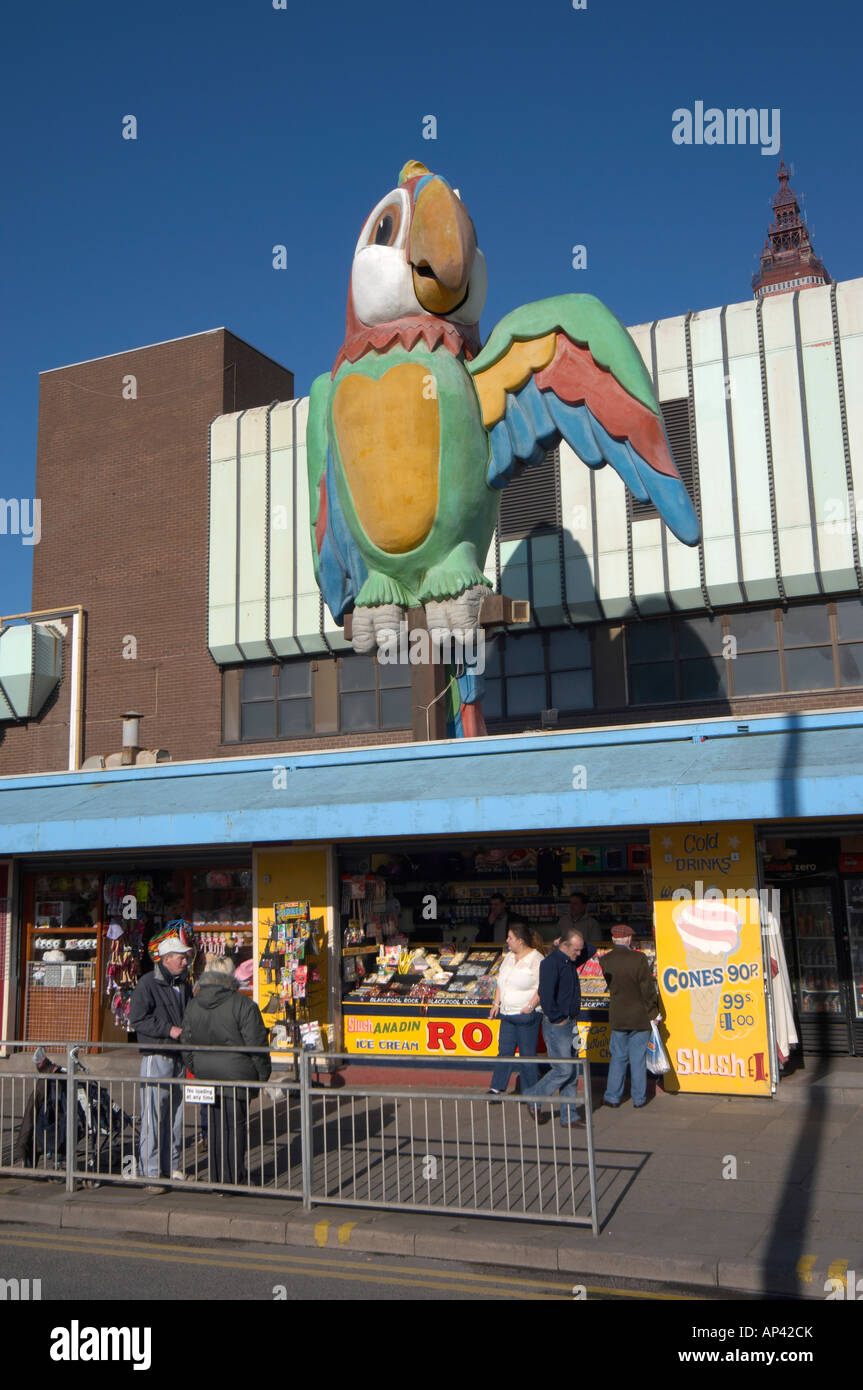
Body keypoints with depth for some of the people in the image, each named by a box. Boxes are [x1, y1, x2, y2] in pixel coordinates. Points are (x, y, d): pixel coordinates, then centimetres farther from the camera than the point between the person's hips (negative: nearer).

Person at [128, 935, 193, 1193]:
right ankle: (151, 1172, 2)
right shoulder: (148, 983, -8)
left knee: (176, 1113, 10)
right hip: (156, 1056, -7)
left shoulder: (184, 985, 14)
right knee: (154, 1115, -6)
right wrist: (168, 1029, -18)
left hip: (179, 1057, 7)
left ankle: (171, 1166, 21)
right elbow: (137, 1020, -14)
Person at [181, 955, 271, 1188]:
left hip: (206, 1075, 5)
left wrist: (197, 1070, 22)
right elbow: (256, 1044, -12)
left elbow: (187, 1045, 10)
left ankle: (216, 1177, 21)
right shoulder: (242, 1005, -14)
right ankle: (233, 1179, 9)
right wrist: (263, 1073, 0)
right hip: (236, 1075, -5)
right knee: (236, 1126, 4)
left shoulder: (194, 1005, 4)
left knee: (215, 1126, 14)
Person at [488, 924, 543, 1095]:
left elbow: (542, 987, -14)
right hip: (507, 1014, 7)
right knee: (504, 1052, 8)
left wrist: (530, 1006, -19)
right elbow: (501, 982, 19)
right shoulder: (509, 957, 12)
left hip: (526, 1015, -7)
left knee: (527, 1055, 1)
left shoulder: (536, 959, -11)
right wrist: (496, 1003, 12)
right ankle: (496, 1088, 13)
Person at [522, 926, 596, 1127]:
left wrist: (577, 941, 8)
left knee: (573, 1072, 9)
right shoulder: (551, 963, -17)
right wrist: (556, 1019, -16)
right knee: (563, 1070, -7)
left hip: (570, 1024, 9)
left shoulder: (570, 960, 10)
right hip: (556, 1026, -8)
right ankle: (533, 1097, 13)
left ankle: (569, 1116, 16)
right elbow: (545, 994, -25)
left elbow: (591, 950, 25)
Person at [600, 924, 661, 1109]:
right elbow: (648, 988, -10)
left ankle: (613, 1097, 15)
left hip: (617, 1017, 2)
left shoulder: (604, 960, -5)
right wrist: (653, 1012, 1)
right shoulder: (639, 958, -15)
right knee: (638, 1058, 8)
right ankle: (639, 1098, 15)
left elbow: (610, 984, 6)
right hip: (640, 1016, -2)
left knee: (618, 1057, 13)